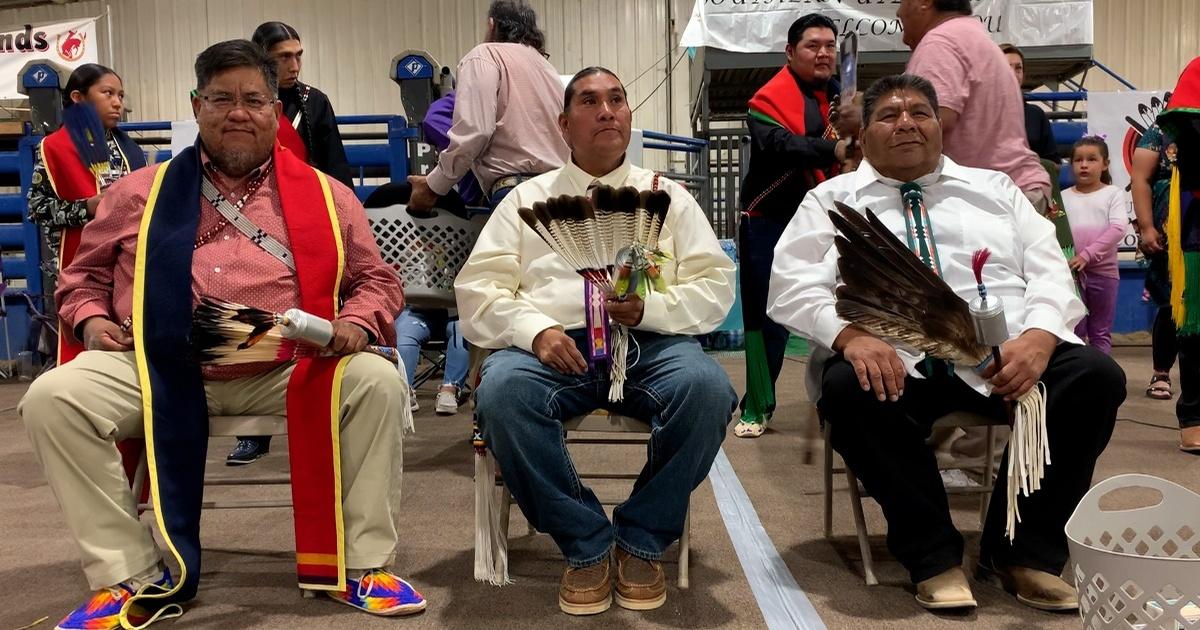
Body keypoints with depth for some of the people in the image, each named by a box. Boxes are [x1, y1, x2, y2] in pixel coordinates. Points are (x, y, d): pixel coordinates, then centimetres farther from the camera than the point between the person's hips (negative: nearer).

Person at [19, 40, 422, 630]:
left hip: (287, 370, -1)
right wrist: (92, 319, 0)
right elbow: (85, 274, 22)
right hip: (161, 370, 2)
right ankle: (130, 579, -9)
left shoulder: (325, 195, 9)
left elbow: (376, 279, 11)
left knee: (377, 381, -26)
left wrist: (357, 323, -10)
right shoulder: (139, 193, 13)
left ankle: (360, 565, -11)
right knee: (53, 397, -21)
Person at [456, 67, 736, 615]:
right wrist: (535, 329, -14)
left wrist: (650, 307, -12)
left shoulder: (668, 196, 19)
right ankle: (585, 544, -11)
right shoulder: (526, 199, 17)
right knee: (501, 393, -33)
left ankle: (642, 540, -8)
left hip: (650, 342, 1)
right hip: (555, 345, 0)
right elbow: (478, 289, 6)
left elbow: (715, 286, 9)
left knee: (707, 387, -32)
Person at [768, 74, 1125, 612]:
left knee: (1096, 376, -24)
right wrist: (850, 334, -19)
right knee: (850, 389, -34)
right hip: (893, 356, -2)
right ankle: (933, 556, -14)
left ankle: (1024, 551, -7)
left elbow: (1050, 272, 12)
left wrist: (1039, 336, -11)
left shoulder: (995, 189, 22)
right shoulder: (832, 199, 15)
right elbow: (792, 286, 2)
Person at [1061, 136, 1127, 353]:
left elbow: (1118, 229, -12)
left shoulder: (1113, 193, 1)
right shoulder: (1064, 197, 7)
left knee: (1101, 333, 8)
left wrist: (1087, 255, -20)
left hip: (1103, 271, -1)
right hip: (1071, 271, 1)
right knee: (1073, 332, 5)